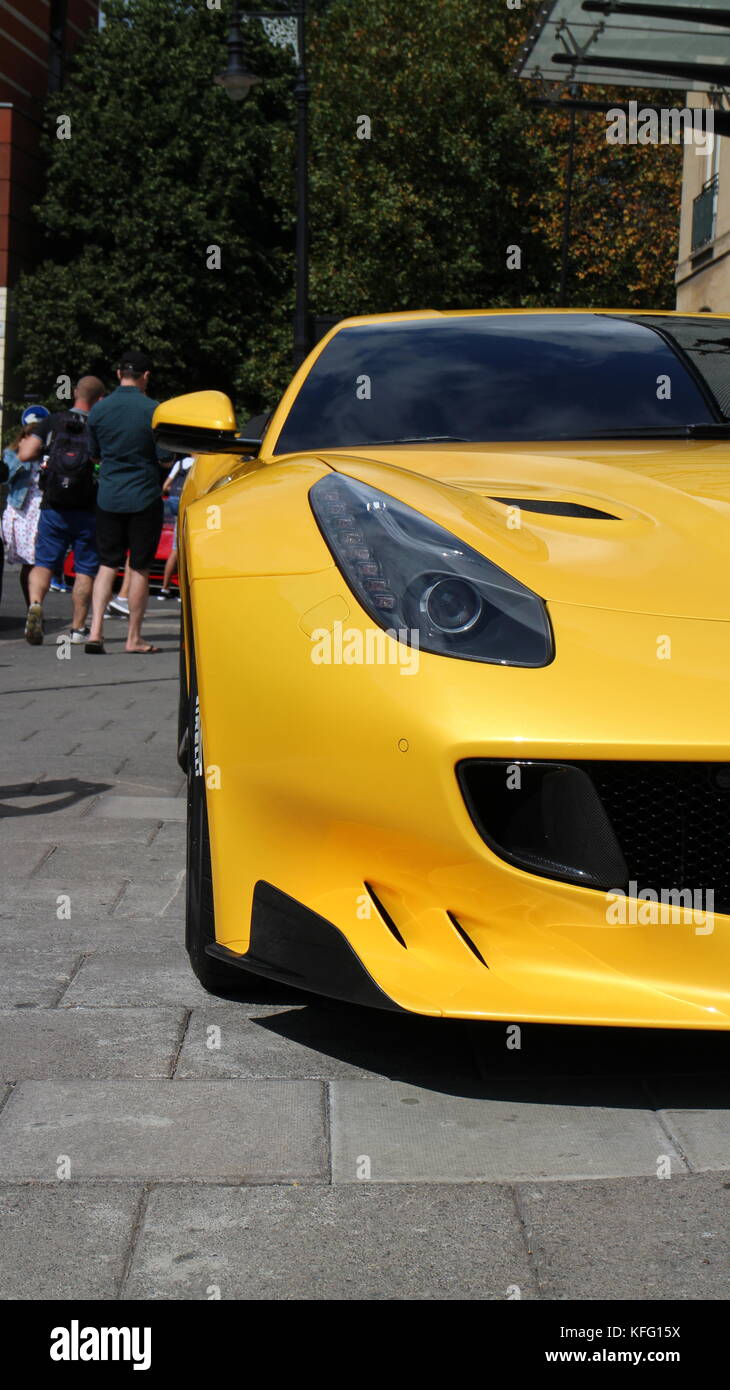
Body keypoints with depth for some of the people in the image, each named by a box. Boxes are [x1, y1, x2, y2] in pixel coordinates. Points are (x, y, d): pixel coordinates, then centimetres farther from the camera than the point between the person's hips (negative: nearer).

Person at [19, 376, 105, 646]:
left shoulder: (51, 422, -1)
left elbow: (25, 454, -7)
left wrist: (25, 442, 15)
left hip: (53, 509, 1)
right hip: (88, 512, -1)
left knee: (44, 563, 6)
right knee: (85, 569, 10)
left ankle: (35, 604, -21)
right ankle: (78, 627, 11)